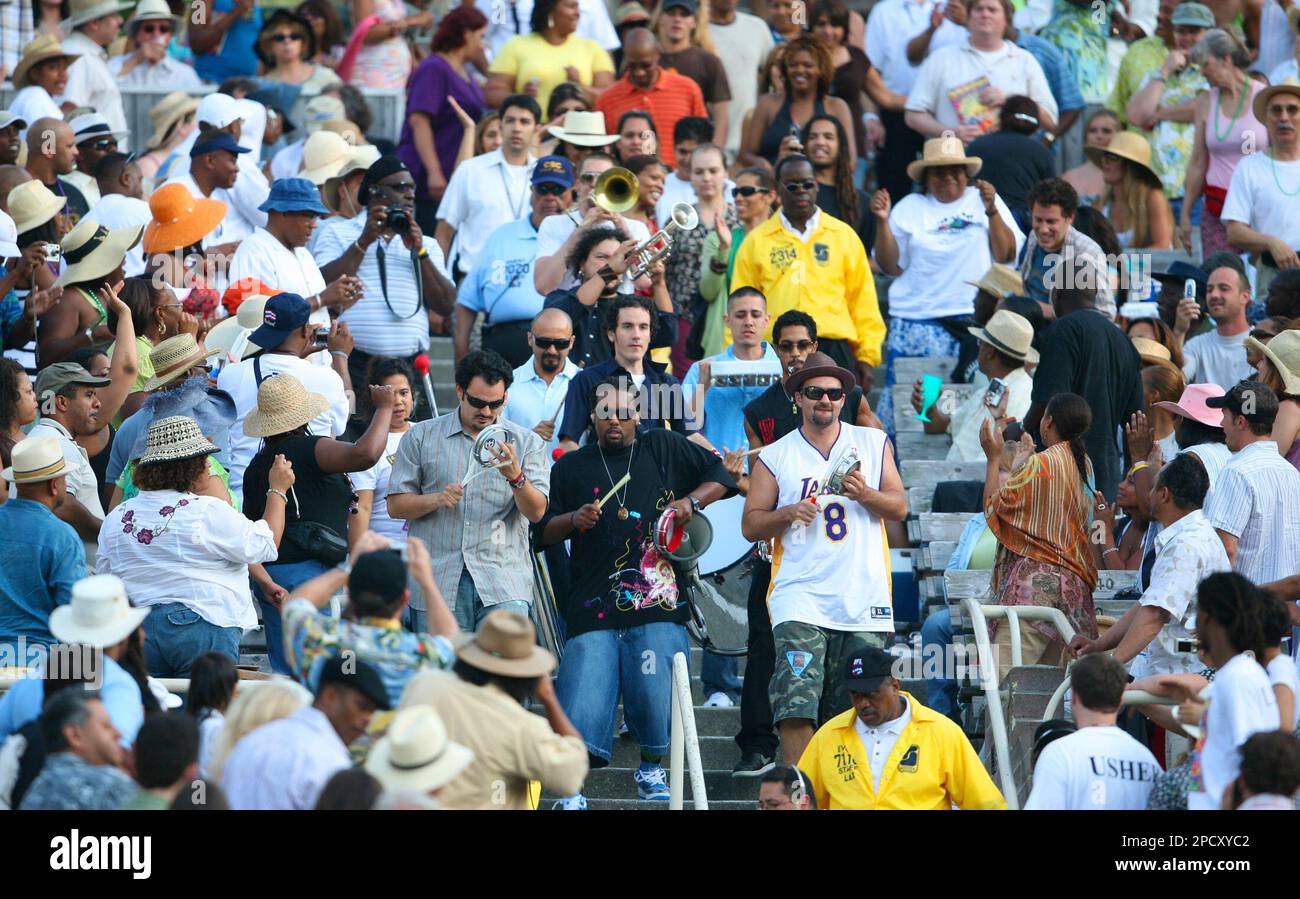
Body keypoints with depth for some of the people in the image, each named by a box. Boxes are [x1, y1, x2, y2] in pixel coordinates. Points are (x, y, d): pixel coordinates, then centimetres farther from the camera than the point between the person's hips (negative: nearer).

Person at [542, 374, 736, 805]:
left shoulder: (663, 448, 11)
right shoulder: (571, 467, 14)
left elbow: (722, 475, 13)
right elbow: (543, 533, 15)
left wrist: (691, 501, -4)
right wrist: (573, 520, -5)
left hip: (657, 600, -1)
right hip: (593, 603, 1)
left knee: (654, 692, -6)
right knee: (584, 697, -9)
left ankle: (652, 768, 19)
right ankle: (571, 789, -8)